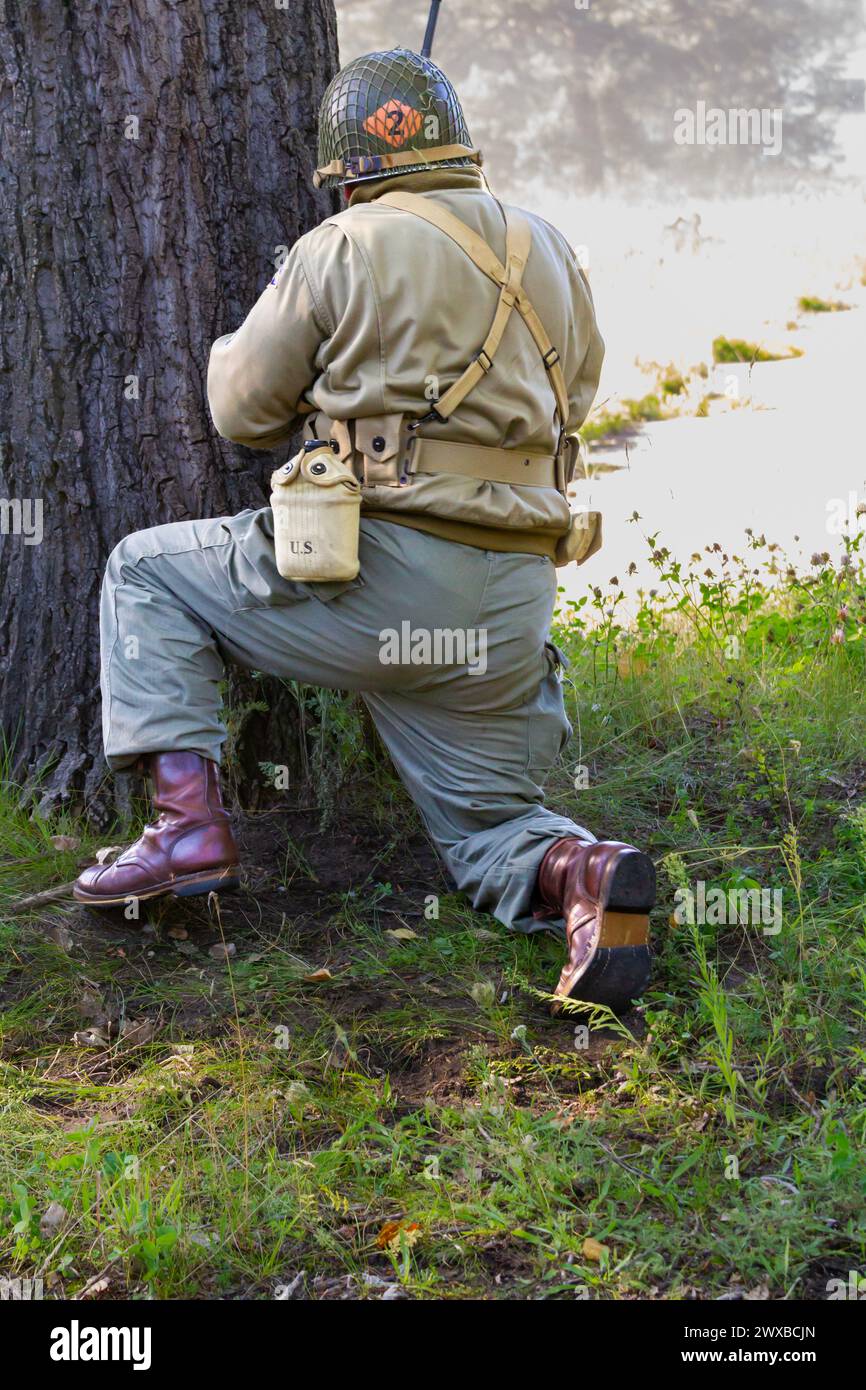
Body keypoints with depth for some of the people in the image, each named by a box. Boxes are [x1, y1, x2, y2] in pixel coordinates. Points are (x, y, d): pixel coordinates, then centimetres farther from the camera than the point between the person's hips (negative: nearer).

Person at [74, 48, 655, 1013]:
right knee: (487, 830, 20)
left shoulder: (342, 251, -2)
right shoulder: (547, 253, 14)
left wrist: (238, 341, 27)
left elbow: (244, 409, 6)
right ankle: (578, 870, -16)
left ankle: (188, 822, 4)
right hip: (510, 604, 5)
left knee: (146, 573, 16)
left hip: (374, 579, -5)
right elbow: (575, 395, 27)